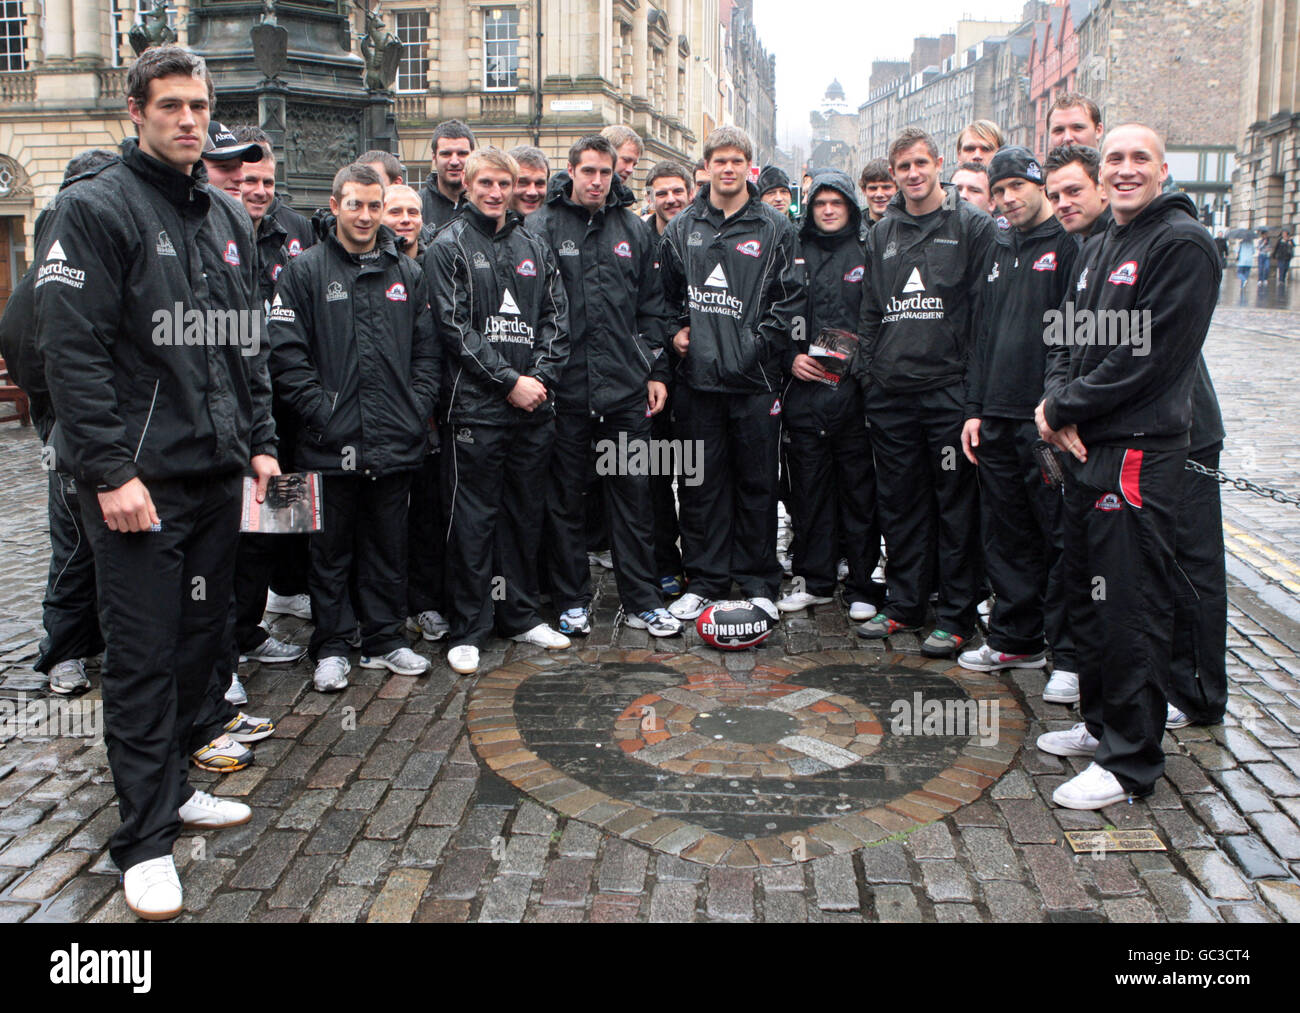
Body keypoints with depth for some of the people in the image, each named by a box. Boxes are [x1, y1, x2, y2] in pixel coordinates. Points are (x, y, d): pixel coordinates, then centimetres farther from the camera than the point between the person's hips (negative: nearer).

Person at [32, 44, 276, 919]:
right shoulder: (94, 210, -7)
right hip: (139, 479, -7)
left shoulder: (229, 219, 15)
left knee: (200, 640, 14)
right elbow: (74, 352, -14)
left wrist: (260, 443, 12)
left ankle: (171, 784, 31)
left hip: (216, 475, 7)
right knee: (144, 656, -1)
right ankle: (146, 839, 9)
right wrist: (110, 472, -18)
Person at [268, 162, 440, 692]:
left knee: (388, 546, 12)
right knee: (331, 548, 7)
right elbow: (286, 352, -5)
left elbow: (427, 349, 12)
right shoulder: (305, 271, 0)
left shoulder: (407, 272, 11)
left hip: (396, 441, 3)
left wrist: (419, 407, 1)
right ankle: (331, 647, 18)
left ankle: (385, 639, 24)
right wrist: (319, 409, -12)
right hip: (331, 443, -3)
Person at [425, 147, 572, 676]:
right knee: (473, 519, -1)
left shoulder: (535, 246, 16)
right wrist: (510, 381, -13)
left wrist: (542, 376, -5)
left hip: (534, 404, 5)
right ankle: (467, 630, 9)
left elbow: (556, 317, 11)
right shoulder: (448, 247, 1)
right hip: (476, 408, -5)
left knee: (526, 513, 12)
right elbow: (455, 327, -8)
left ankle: (521, 615, 24)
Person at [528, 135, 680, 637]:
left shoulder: (634, 231, 12)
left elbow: (651, 308, 15)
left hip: (626, 388, 3)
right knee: (564, 499, 6)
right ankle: (572, 601, 19)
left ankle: (642, 601, 15)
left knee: (634, 493, 6)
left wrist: (656, 370, 8)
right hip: (565, 387, -2)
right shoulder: (541, 228, 1)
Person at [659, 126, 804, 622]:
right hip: (697, 376, 2)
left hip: (754, 377, -2)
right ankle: (705, 581, 17)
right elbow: (664, 290, 19)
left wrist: (762, 343, -9)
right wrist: (676, 330, 5)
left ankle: (759, 584, 16)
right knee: (701, 483, 6)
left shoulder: (775, 228, 3)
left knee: (757, 483, 5)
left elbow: (791, 299, 0)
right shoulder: (681, 227, 10)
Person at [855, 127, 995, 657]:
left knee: (956, 504, 1)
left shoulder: (973, 225, 0)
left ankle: (956, 615, 10)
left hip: (949, 389, -5)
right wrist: (868, 369, 11)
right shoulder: (882, 233, 16)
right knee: (898, 503, 11)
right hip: (891, 392, 5)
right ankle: (904, 602, 23)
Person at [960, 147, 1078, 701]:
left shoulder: (1069, 245, -4)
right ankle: (1014, 639, 25)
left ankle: (1068, 656, 7)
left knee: (1061, 538, -1)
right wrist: (975, 408, 14)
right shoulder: (1001, 252, 19)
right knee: (1007, 536, 13)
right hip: (997, 422, 7)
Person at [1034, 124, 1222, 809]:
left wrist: (1062, 408, -11)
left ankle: (1131, 760, 5)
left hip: (1139, 451, -9)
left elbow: (1149, 356, -17)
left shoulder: (1181, 244, -10)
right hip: (1085, 447, 9)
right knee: (1085, 593, 16)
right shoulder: (1098, 249, 18)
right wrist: (1058, 400, -4)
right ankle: (1100, 722, 31)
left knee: (1129, 609, -5)